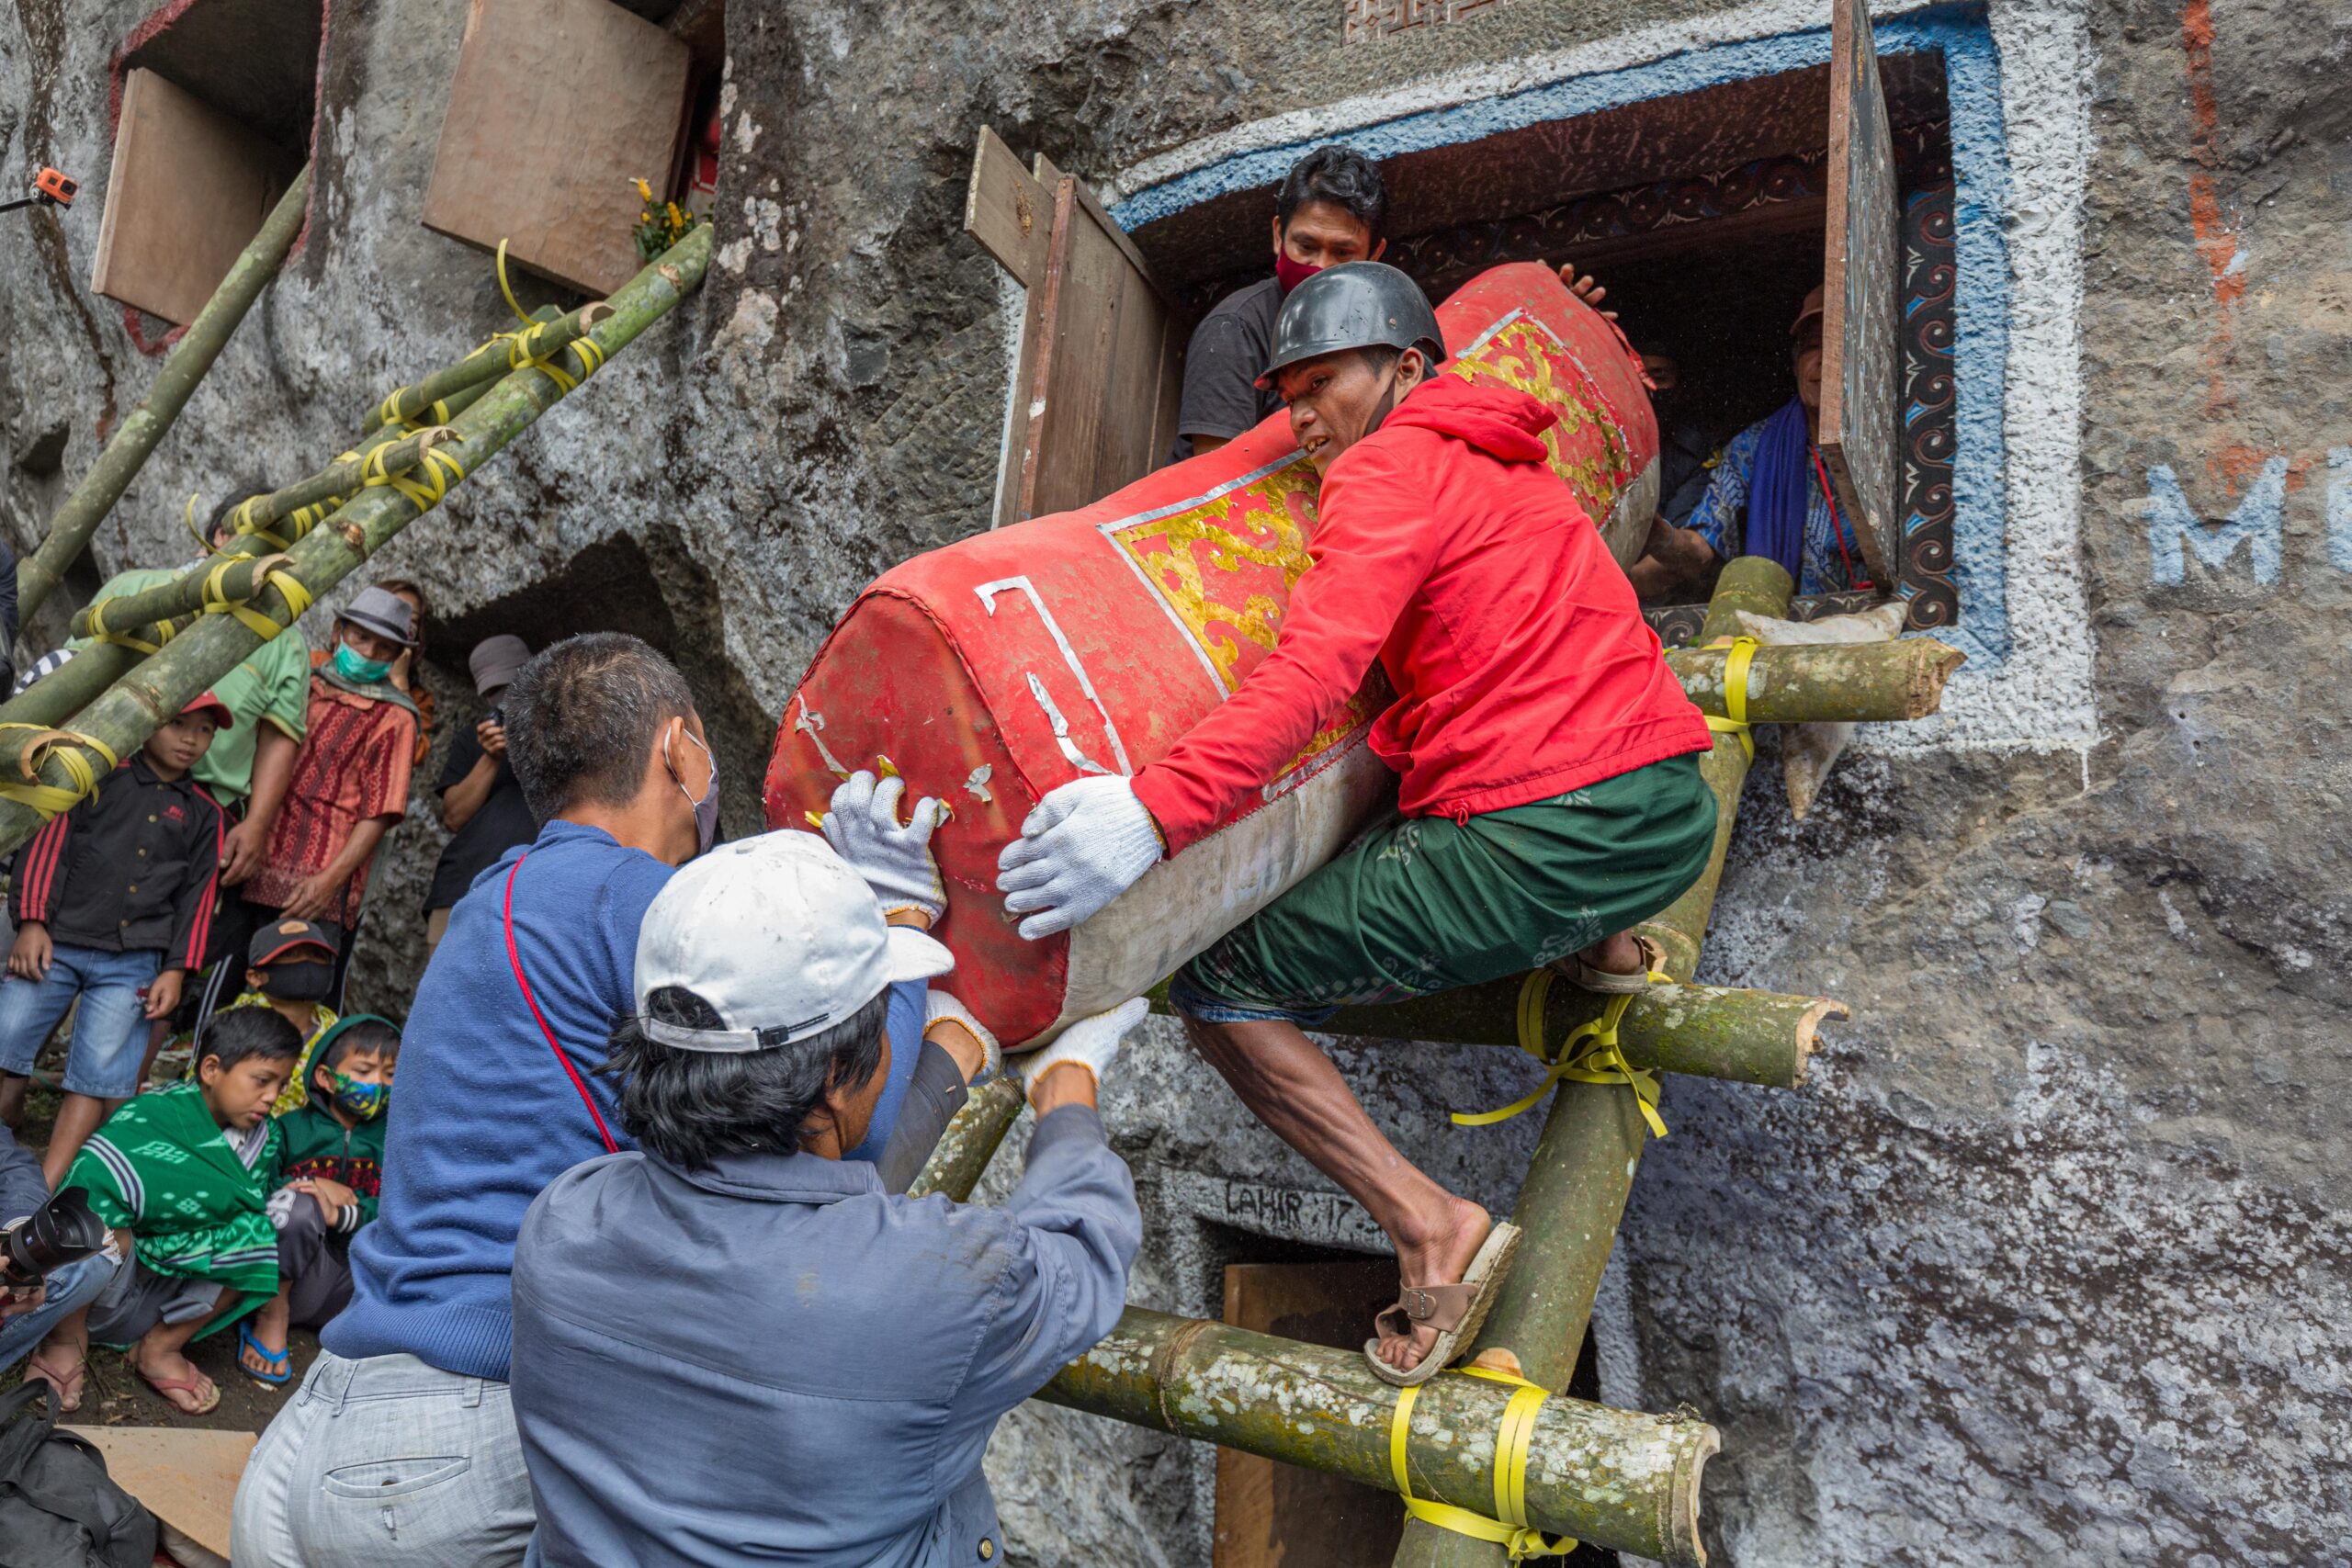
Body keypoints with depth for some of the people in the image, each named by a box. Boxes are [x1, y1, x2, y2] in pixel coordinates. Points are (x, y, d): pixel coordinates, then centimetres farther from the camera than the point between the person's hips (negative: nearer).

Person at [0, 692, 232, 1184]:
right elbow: (50, 846, 2)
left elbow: (197, 895, 10)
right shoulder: (101, 775, 7)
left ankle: (43, 1191, -2)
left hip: (132, 963, 1)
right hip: (56, 943, -1)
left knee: (100, 1076, -5)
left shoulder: (203, 813, 13)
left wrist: (175, 969, 2)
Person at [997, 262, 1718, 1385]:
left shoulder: (1389, 469, -6)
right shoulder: (1510, 467, 22)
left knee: (1218, 986, 0)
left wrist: (1153, 812, -33)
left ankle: (1428, 1226, -5)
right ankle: (1598, 942, 24)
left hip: (1535, 848, -9)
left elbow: (1314, 668, -24)